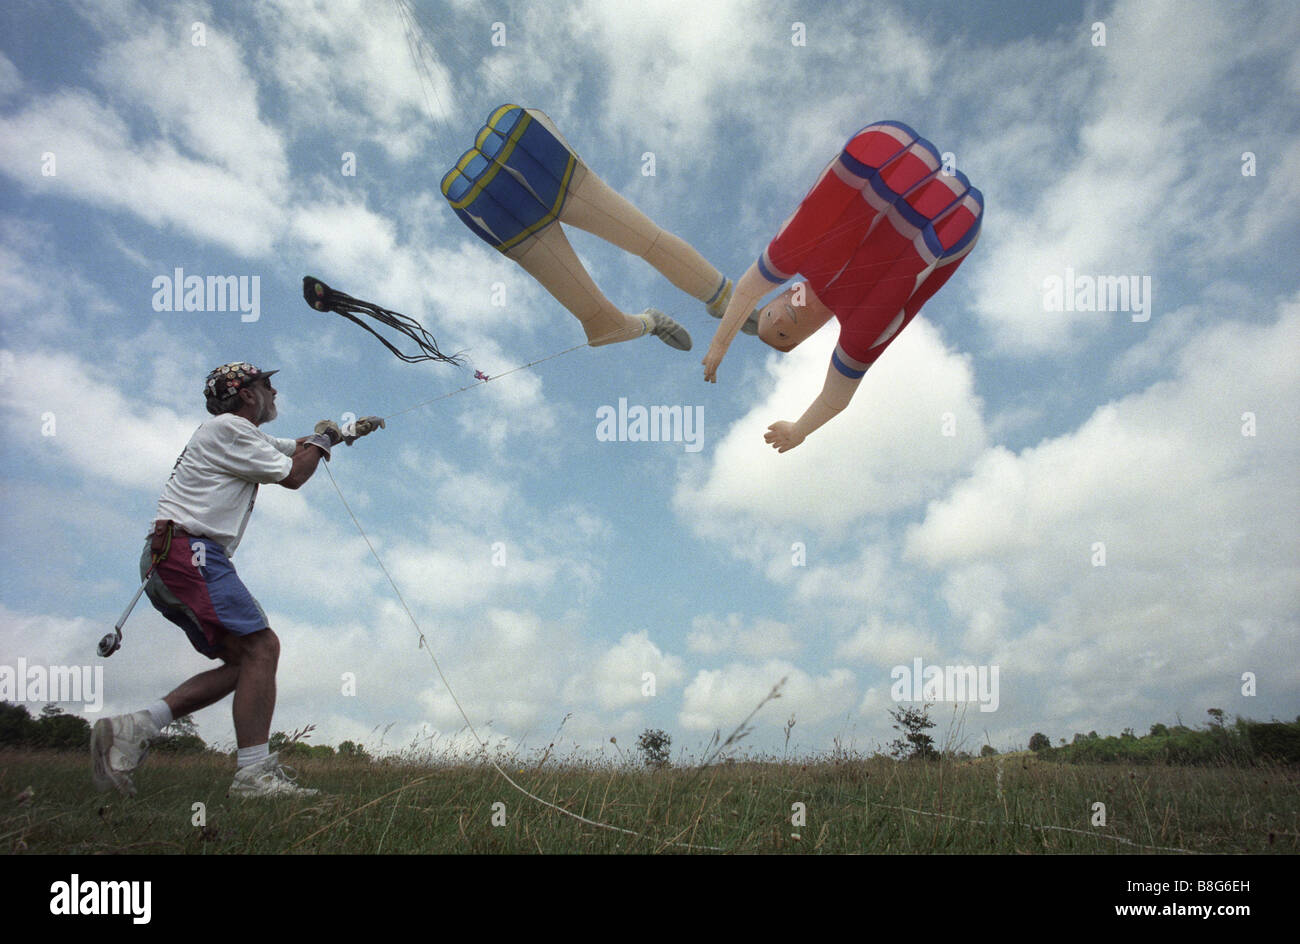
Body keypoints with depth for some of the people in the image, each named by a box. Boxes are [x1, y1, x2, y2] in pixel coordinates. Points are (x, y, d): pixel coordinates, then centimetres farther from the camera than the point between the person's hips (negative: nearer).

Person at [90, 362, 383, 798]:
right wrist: (322, 438, 13)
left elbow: (299, 448, 40)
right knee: (260, 646, -18)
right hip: (189, 553, -11)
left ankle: (132, 729, 0)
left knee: (242, 661, 5)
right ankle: (255, 773, -20)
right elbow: (293, 475, -3)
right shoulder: (229, 428, -6)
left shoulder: (243, 435, 25)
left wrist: (347, 431, 40)